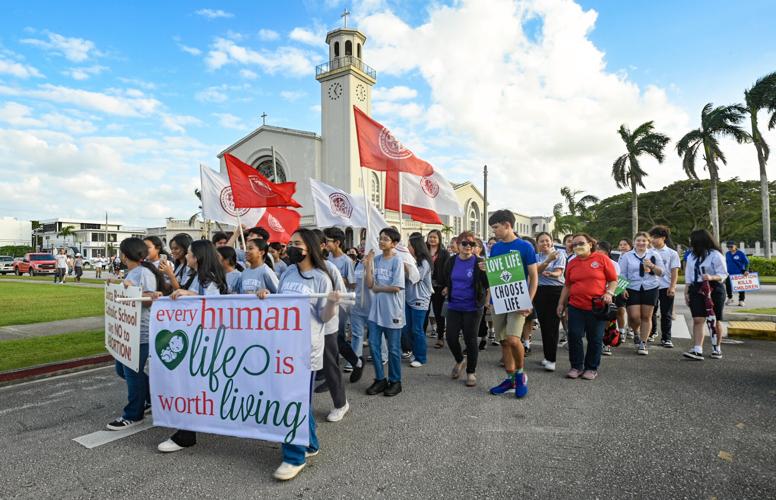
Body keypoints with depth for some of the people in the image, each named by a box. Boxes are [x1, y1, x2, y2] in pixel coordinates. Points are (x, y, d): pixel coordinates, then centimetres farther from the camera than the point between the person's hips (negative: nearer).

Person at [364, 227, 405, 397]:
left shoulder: (397, 261, -10)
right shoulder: (375, 259, 4)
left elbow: (396, 287, -17)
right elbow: (369, 284, -2)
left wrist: (378, 288, -6)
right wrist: (368, 264, -9)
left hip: (392, 312, -5)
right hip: (376, 310, 5)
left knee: (393, 348, 7)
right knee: (374, 345, 9)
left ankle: (395, 381, 23)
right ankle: (380, 379, 25)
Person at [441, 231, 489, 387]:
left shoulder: (479, 263, -9)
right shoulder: (451, 261, 3)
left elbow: (488, 283, -12)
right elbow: (444, 279, 21)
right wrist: (447, 289, 10)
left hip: (472, 308, -3)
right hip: (454, 306, 4)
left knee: (470, 340, 4)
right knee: (451, 338, 3)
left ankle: (471, 372, 22)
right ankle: (460, 361, 33)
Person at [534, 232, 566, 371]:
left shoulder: (559, 254, 0)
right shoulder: (536, 256, 10)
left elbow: (558, 273, -13)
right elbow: (536, 270, -10)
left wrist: (550, 274, -37)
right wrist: (548, 259, -26)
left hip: (555, 290, -4)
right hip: (540, 291, 4)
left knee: (552, 325, -8)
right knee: (543, 324, 7)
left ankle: (551, 360, -6)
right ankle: (547, 356, 18)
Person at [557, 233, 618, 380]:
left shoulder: (602, 258, -1)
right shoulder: (571, 263, 9)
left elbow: (613, 280, 3)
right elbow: (567, 285, 15)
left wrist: (609, 293, -14)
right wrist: (561, 303, 14)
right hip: (575, 307, 3)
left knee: (595, 339, 6)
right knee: (574, 337, 1)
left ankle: (592, 368, 21)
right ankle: (576, 367, 15)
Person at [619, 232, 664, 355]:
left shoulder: (654, 255, 7)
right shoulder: (626, 256, 4)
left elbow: (661, 272, 6)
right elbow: (622, 274, 4)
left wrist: (652, 266, -13)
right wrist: (623, 288, -7)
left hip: (650, 288, 1)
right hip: (632, 289, -1)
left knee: (646, 317, 3)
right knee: (634, 316, -8)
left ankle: (643, 344, 14)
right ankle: (636, 332, 26)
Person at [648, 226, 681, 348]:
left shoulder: (672, 253, 0)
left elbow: (675, 272, -2)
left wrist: (672, 287, -9)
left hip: (666, 287, -2)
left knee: (666, 314, 3)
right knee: (651, 312, 12)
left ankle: (666, 338, 11)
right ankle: (652, 332, 33)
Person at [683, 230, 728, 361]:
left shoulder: (715, 255, -7)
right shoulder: (691, 256, 10)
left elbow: (723, 274, -9)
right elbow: (688, 276, 12)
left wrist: (711, 277, -28)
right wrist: (686, 292, 7)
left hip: (714, 290, -4)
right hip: (696, 290, 4)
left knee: (715, 320, 9)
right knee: (698, 320, -8)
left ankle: (716, 348, 26)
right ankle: (697, 350, -15)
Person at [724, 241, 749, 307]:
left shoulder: (741, 253, -5)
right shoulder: (727, 254, 7)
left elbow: (746, 262, -3)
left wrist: (746, 270, -13)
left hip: (739, 273, -4)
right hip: (729, 274, 4)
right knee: (728, 286, 6)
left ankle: (741, 301, 11)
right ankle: (730, 298, 24)